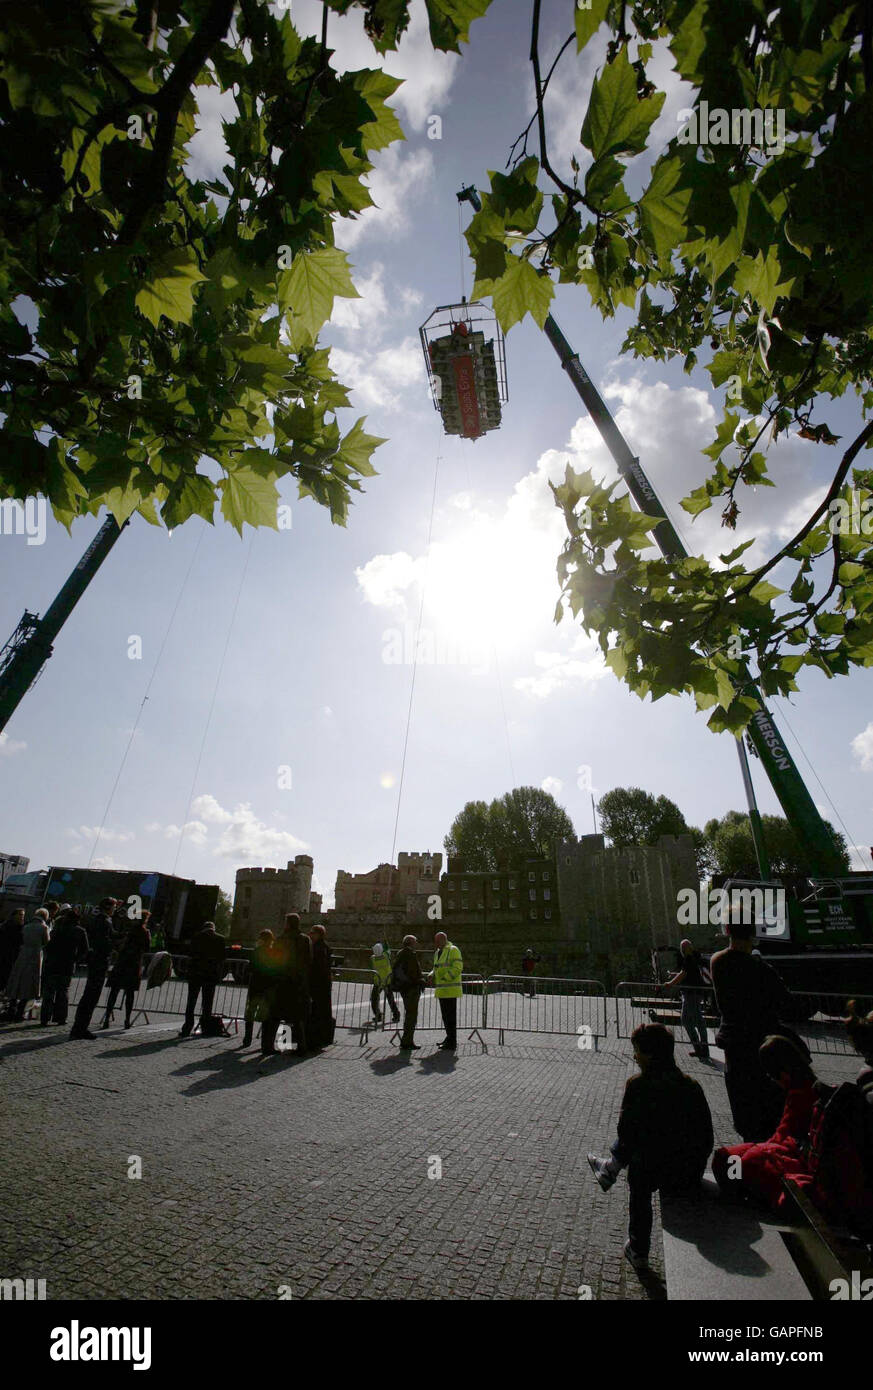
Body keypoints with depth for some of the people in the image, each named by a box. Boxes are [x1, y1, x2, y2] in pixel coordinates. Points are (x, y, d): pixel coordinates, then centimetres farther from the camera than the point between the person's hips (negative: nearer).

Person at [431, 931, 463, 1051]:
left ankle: (452, 1044, 1)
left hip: (450, 989, -8)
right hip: (442, 990, 8)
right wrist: (431, 976, 3)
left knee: (450, 1016, -4)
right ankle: (449, 1038, 28)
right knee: (445, 1015, 15)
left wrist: (443, 978, -20)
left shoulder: (453, 950, -11)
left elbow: (457, 968, -19)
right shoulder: (437, 952, 16)